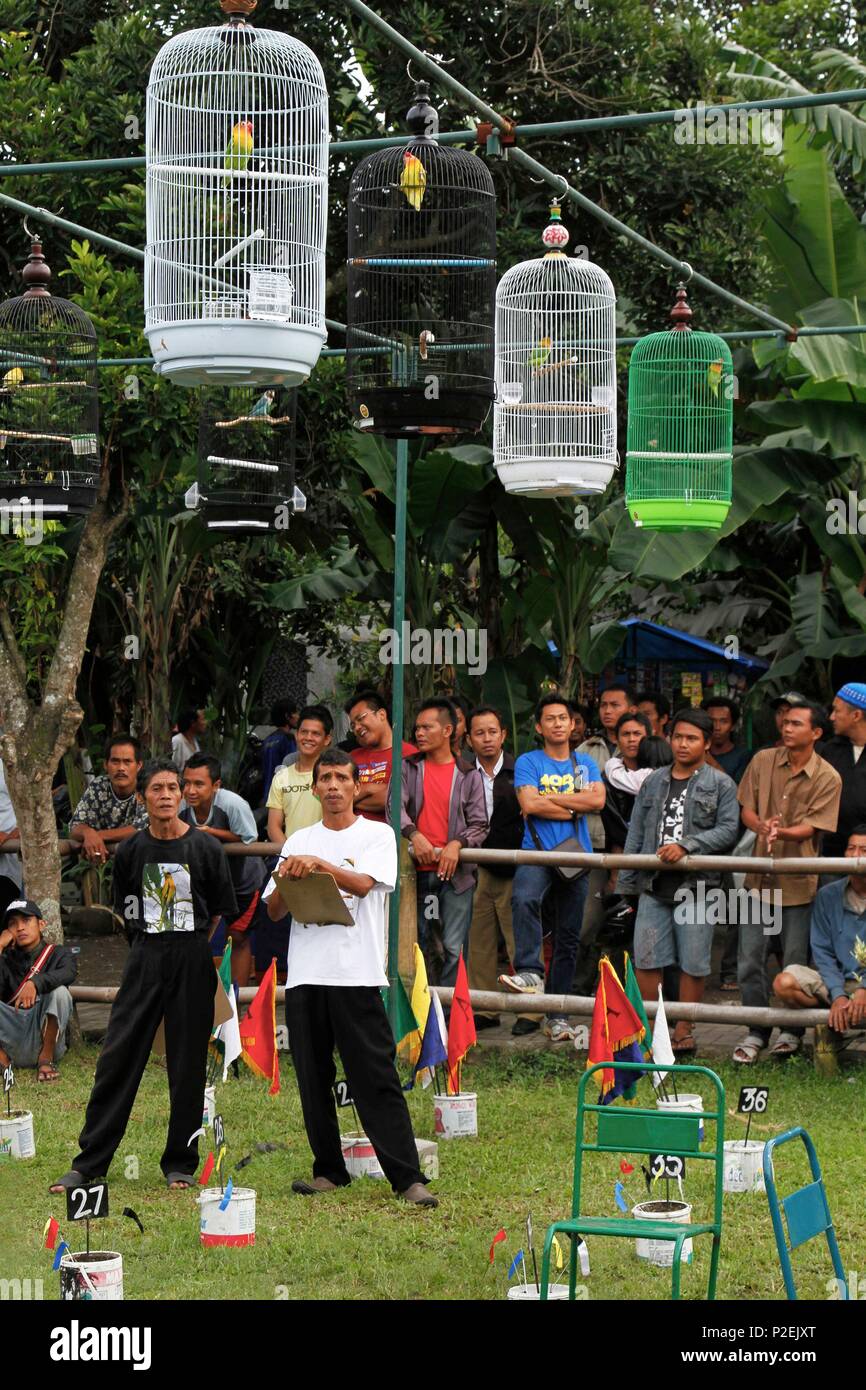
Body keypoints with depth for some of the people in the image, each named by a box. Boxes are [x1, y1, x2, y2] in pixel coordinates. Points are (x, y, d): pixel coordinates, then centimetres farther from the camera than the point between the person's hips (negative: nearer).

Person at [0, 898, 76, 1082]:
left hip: (44, 1038, -2)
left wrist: (34, 983, -37)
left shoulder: (59, 954, 7)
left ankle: (46, 1059, -18)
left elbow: (68, 974, -19)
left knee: (60, 992, -27)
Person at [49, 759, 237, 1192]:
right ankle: (89, 1163, 3)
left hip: (193, 959, -2)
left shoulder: (205, 848, -2)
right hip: (145, 959, 2)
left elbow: (222, 912, 6)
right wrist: (152, 945, 9)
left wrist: (194, 950, 4)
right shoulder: (130, 851, 5)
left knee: (187, 1066, 2)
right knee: (117, 1058, -2)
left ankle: (180, 1164, 12)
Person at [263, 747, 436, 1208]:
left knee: (376, 1079, -7)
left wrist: (319, 864, -20)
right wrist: (286, 880, -7)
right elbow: (273, 911, 12)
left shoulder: (377, 835, 6)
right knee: (313, 1079, 6)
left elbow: (363, 882, -12)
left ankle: (407, 1176, -7)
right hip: (305, 976, 4)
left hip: (357, 974, -4)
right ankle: (329, 1170, 16)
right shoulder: (299, 841, 16)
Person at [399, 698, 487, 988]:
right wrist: (414, 835, -24)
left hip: (455, 871, -2)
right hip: (416, 870, 2)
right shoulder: (408, 768, 9)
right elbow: (396, 806, -6)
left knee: (453, 946, -8)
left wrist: (456, 844, -18)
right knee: (421, 944, 10)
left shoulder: (468, 775, 5)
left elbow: (479, 825, 1)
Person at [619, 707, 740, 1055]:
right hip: (654, 886, 3)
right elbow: (636, 834, 16)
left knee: (692, 964, 2)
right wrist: (625, 883, 12)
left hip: (696, 885, -3)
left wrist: (687, 846, -19)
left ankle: (684, 1033, 11)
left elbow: (728, 829, -7)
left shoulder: (720, 785, 3)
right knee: (646, 960, 1)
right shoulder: (654, 782, 15)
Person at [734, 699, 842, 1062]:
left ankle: (792, 1031, 23)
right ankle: (756, 1032, 15)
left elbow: (811, 827, -11)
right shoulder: (763, 761, 3)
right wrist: (761, 827, -18)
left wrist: (781, 831, -32)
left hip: (799, 881, -3)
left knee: (795, 963, 5)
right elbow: (746, 809, 5)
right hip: (760, 876, 3)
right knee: (750, 959, 3)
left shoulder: (828, 778, -7)